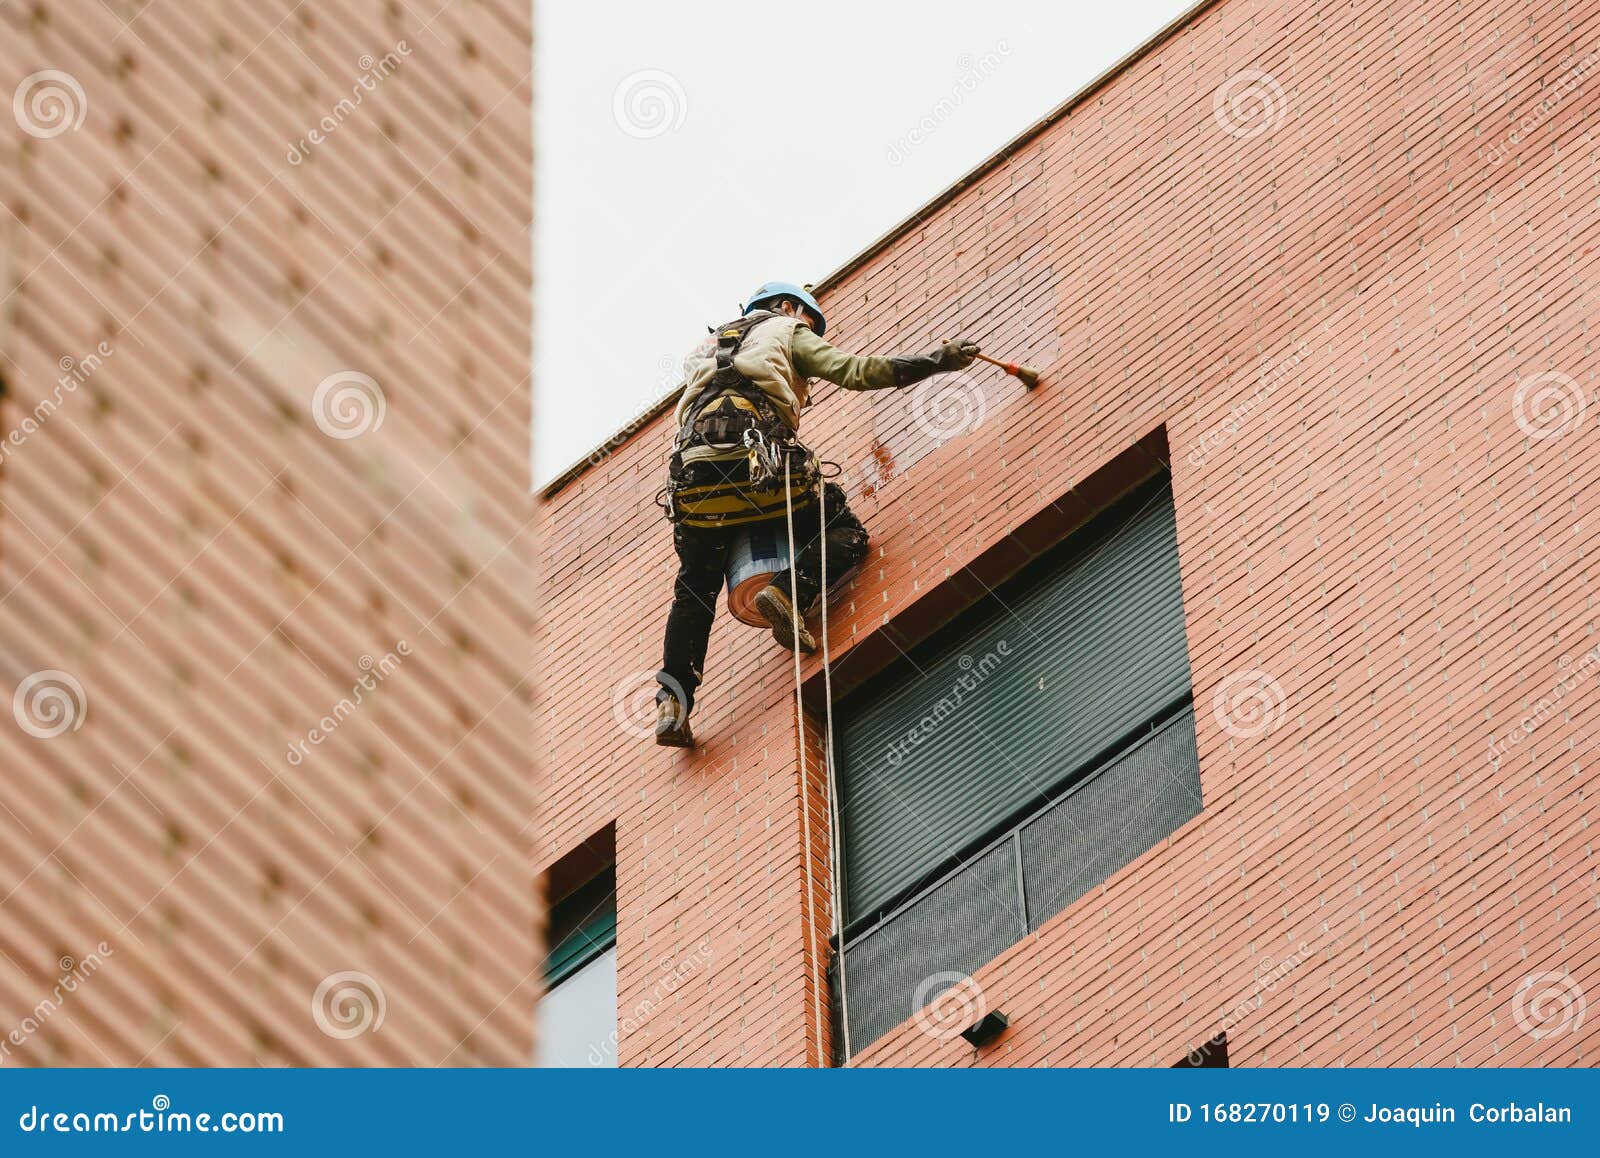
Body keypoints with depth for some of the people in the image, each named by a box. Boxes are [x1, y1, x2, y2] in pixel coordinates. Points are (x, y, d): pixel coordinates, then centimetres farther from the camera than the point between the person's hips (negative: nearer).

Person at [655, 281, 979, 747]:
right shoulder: (787, 331, 22)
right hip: (756, 460, -5)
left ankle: (673, 702, -2)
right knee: (845, 532, 10)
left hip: (692, 470, 5)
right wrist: (935, 361, 13)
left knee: (694, 589, 16)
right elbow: (854, 371, 9)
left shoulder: (705, 351, 40)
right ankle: (789, 594, -19)